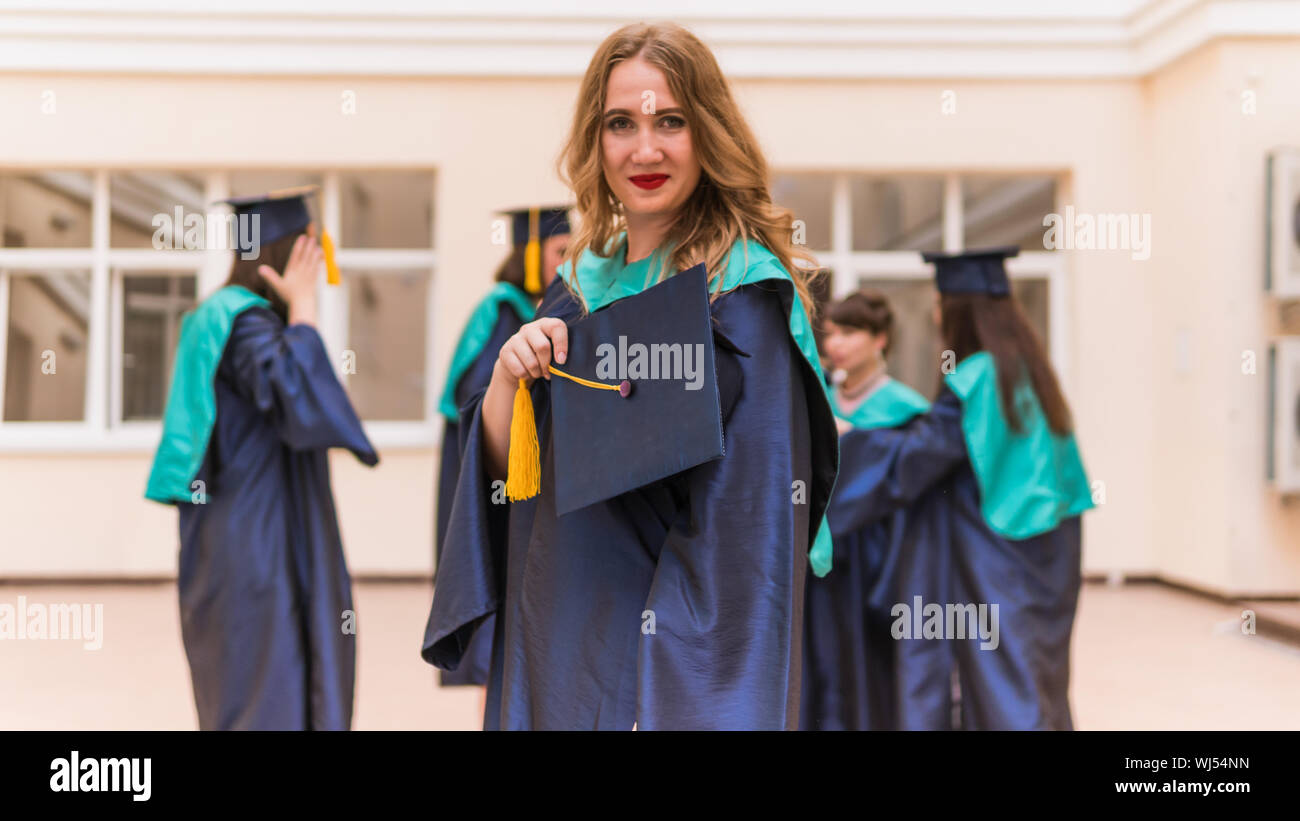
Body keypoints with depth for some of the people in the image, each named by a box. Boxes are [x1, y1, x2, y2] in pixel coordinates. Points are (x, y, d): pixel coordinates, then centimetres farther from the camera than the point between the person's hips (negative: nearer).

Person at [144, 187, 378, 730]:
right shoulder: (247, 323, -18)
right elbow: (299, 402, -32)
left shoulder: (224, 314, 13)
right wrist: (303, 305, -23)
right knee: (267, 697, -5)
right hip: (258, 540, -11)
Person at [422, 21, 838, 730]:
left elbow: (751, 511, -17)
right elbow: (502, 466, 6)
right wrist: (506, 379, -14)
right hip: (551, 636, 6)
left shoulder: (743, 293, -13)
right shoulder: (581, 282, 5)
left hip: (672, 646, -6)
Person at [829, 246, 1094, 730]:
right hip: (1041, 573, 8)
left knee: (1002, 699, -2)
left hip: (994, 576, -8)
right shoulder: (1029, 372, 8)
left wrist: (840, 437, -4)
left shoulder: (973, 382, -17)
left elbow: (909, 458, -16)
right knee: (1039, 692, 14)